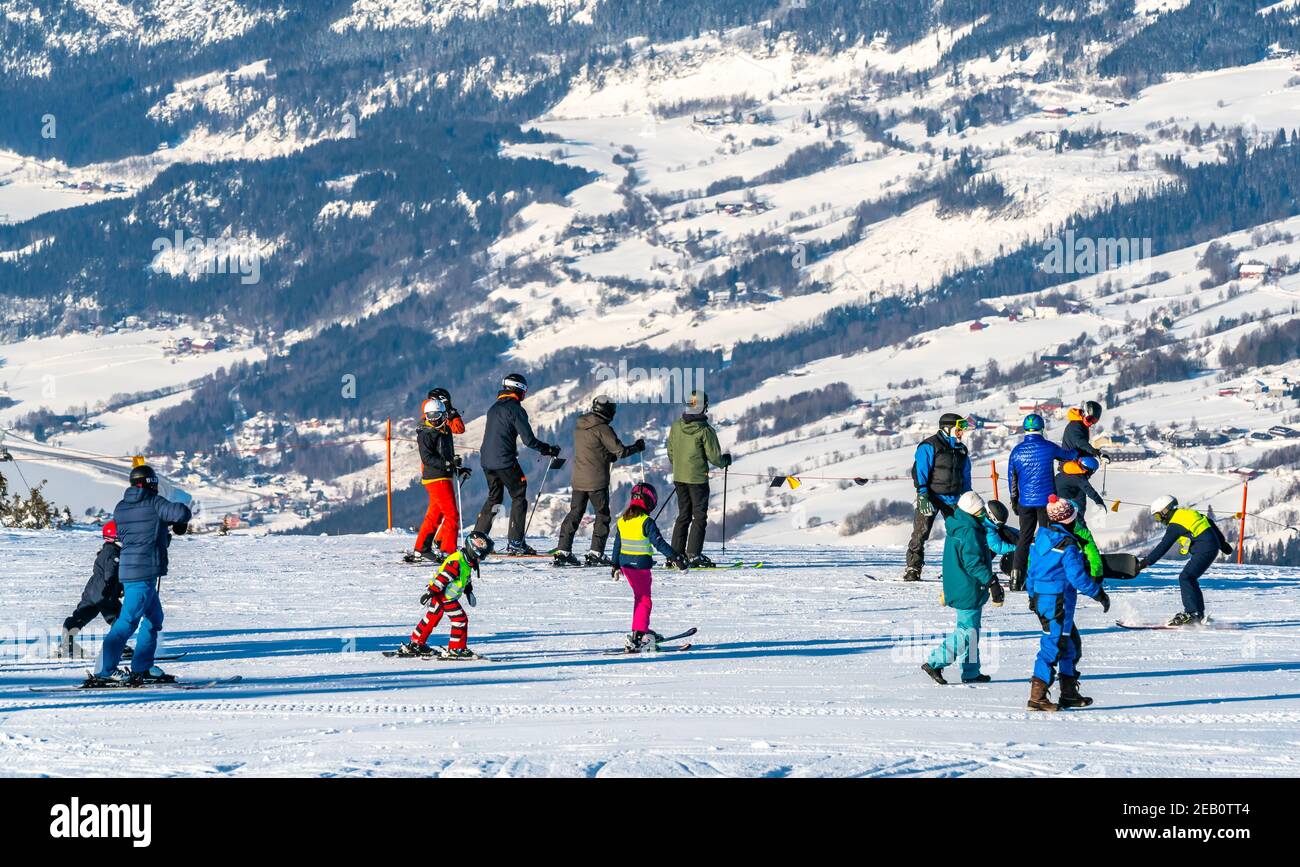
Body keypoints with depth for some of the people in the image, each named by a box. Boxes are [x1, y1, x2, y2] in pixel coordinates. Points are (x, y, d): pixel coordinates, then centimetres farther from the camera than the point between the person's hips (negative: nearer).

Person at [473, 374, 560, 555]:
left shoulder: (494, 408, 15)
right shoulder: (516, 409, -9)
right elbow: (529, 440, -13)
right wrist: (548, 449, 2)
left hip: (486, 460, 7)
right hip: (505, 461, -7)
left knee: (494, 498, 19)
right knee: (519, 497, 3)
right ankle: (515, 543, -2)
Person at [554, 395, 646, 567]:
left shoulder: (580, 427, 10)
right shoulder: (603, 429, -13)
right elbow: (620, 451, -10)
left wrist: (611, 457, 18)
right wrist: (637, 447, 6)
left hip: (578, 480, 7)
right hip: (597, 482, -7)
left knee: (575, 514, 10)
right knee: (602, 516, 4)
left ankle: (563, 551, 5)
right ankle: (596, 554, -1)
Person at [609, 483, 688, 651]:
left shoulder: (622, 521, 6)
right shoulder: (646, 522, -16)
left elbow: (618, 544, 15)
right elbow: (658, 542, -21)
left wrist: (616, 564, 26)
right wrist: (675, 557, -18)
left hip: (626, 564, 7)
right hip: (641, 565, -7)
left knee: (639, 596, 22)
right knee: (644, 600, -1)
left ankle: (643, 631, 33)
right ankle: (637, 636, -10)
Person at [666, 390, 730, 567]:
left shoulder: (676, 426, 1)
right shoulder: (705, 430, -15)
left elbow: (670, 451, 10)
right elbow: (714, 457, -12)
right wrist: (725, 461, 9)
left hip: (679, 477, 6)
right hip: (697, 478, -6)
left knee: (683, 515, 15)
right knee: (699, 516, 1)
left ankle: (676, 553, 12)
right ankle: (693, 554, -7)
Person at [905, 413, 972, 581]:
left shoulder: (961, 449, 15)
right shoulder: (929, 446, -7)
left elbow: (965, 477, 23)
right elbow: (920, 470, -13)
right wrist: (923, 495, -21)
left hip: (953, 499, 6)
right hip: (932, 497, -6)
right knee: (920, 533, -6)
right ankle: (913, 568, -2)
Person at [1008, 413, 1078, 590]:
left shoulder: (1017, 451, 1)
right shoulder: (1049, 448, -6)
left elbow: (1012, 479, 9)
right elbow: (1067, 454, 15)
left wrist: (1014, 501, 21)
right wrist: (1079, 453, 38)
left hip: (1025, 501, 3)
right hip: (1046, 500, -3)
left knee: (1024, 537, 9)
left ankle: (1016, 577, 2)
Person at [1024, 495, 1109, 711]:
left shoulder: (1041, 536, 7)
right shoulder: (1067, 544, -18)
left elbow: (1032, 568, 15)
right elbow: (1078, 577, -18)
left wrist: (1032, 595, 26)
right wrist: (1099, 594, -5)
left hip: (1040, 597, 9)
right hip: (1059, 602, -9)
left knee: (1071, 644, 19)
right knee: (1053, 646, -5)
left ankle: (1069, 693, 23)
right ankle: (1037, 697, -6)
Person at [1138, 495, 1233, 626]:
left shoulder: (1174, 525, -10)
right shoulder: (1188, 513, 16)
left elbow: (1162, 547, -12)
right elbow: (1211, 524, 22)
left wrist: (1146, 562, -9)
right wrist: (1223, 543, 31)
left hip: (1204, 550, -10)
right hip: (1213, 547, 10)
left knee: (1185, 578, -12)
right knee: (1189, 578, 13)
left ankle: (1192, 613, -17)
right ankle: (1199, 613, 15)